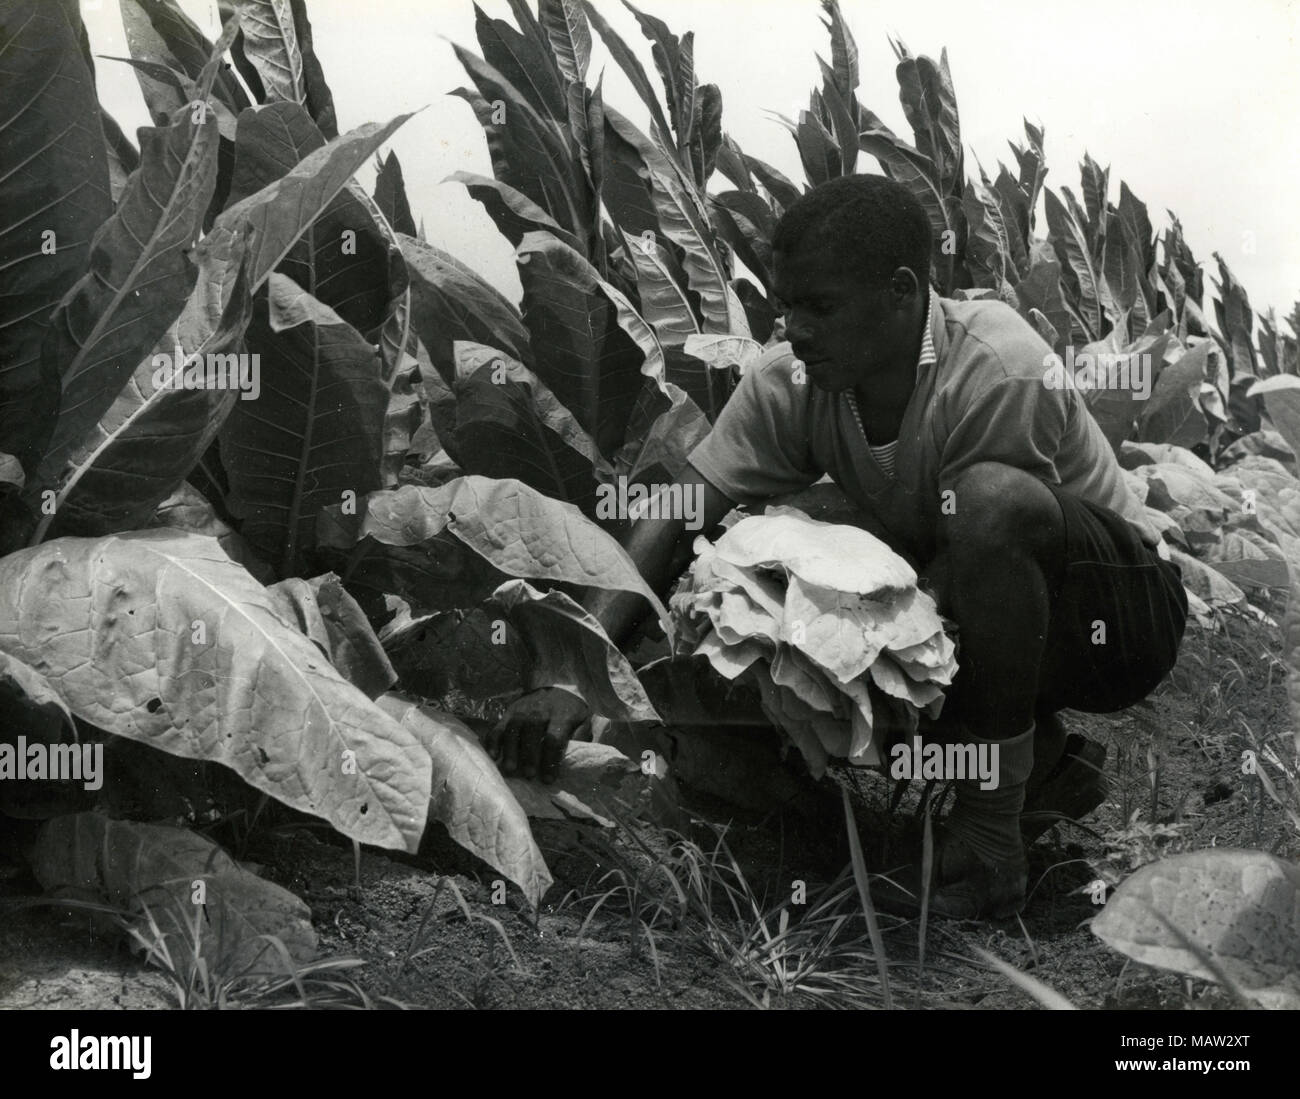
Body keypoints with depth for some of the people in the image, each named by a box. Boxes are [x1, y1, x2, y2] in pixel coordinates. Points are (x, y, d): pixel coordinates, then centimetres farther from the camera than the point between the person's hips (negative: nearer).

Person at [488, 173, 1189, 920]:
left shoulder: (1000, 374, -30)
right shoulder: (792, 383, -13)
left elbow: (969, 560, -27)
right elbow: (676, 518, -18)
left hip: (1126, 608, -6)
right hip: (995, 624, 7)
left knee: (994, 498, -36)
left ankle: (989, 843, -26)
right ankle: (1040, 764, 6)